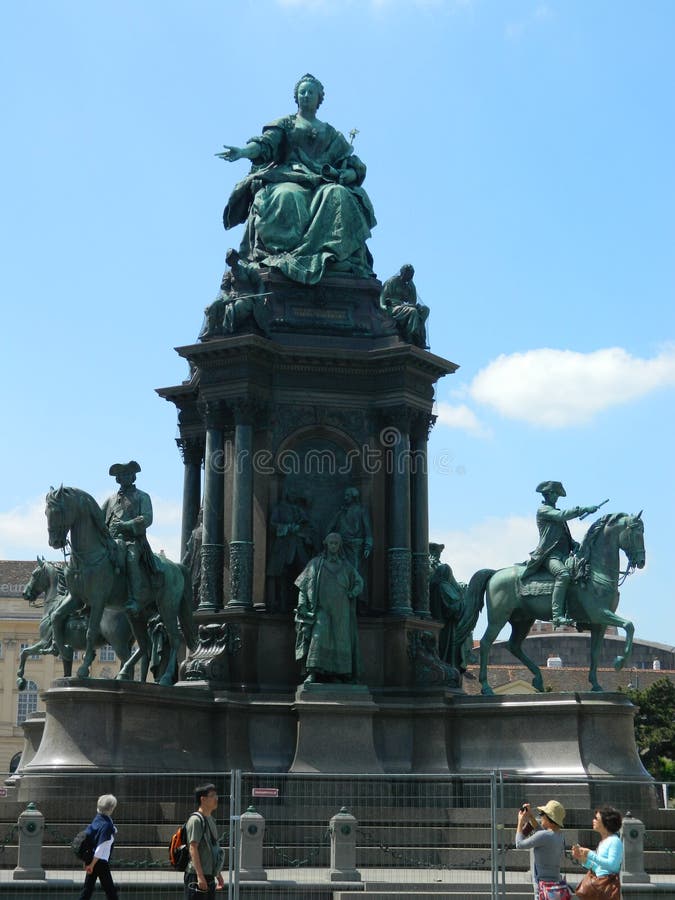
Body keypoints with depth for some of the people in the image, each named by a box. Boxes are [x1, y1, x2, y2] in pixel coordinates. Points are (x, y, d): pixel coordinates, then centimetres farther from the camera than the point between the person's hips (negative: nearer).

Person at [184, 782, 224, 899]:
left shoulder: (210, 819, 16)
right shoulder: (196, 820, -12)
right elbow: (193, 848, -19)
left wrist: (218, 874, 23)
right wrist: (200, 875, -24)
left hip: (209, 876, 9)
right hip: (197, 876, -9)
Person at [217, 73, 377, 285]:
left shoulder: (330, 133, 27)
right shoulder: (285, 124, 23)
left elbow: (355, 166, 20)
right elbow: (265, 143, 3)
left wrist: (348, 174, -5)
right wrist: (243, 151, -18)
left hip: (323, 182, 1)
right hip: (289, 178, -1)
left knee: (337, 196, -34)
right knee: (286, 198, -37)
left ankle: (334, 256, -47)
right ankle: (288, 259, -50)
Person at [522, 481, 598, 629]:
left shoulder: (555, 511, 28)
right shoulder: (543, 510, 2)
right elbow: (562, 515, -16)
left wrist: (574, 544, 9)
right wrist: (584, 509, -15)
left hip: (563, 554, 9)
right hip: (549, 554, -9)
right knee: (563, 574, -34)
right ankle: (557, 615, -41)